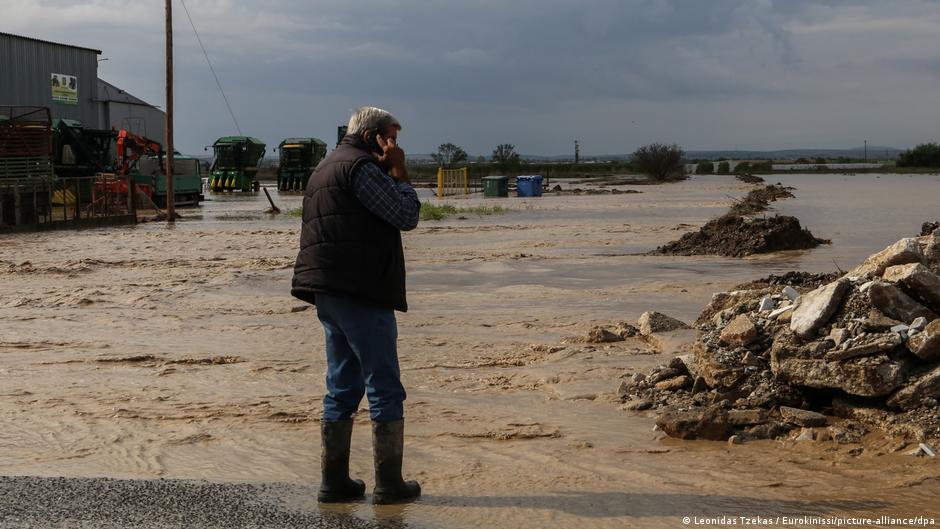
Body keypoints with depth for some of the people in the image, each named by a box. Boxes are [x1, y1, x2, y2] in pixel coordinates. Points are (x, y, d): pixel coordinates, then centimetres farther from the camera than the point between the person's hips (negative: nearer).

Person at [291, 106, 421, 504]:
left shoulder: (325, 168, 23)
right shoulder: (360, 166, -10)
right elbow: (407, 216, -12)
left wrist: (390, 171, 16)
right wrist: (398, 171, -2)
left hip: (328, 292, 10)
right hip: (360, 292, -10)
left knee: (342, 388, 13)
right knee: (385, 389, -4)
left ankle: (335, 482, 14)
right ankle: (389, 484, -1)